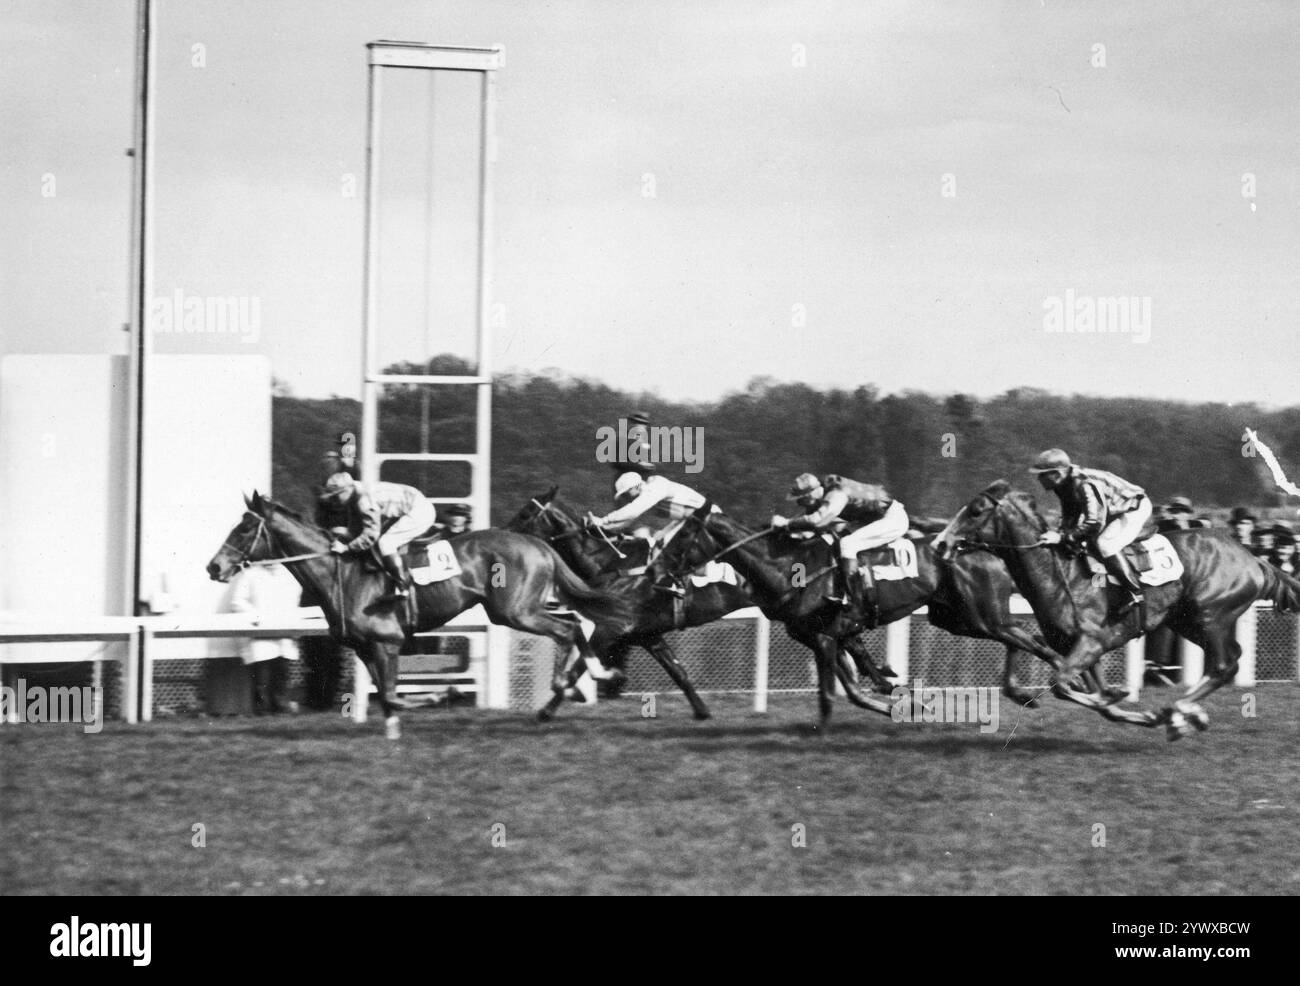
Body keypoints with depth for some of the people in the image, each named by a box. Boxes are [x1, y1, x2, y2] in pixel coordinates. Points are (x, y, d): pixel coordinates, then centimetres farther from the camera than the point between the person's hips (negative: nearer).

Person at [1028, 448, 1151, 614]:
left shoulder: (1084, 485, -35)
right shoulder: (1065, 484, -4)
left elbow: (1094, 522, -39)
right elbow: (1069, 515, 9)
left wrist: (1063, 538, -37)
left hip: (1136, 507, -10)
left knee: (1104, 545, -25)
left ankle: (1135, 593, -17)